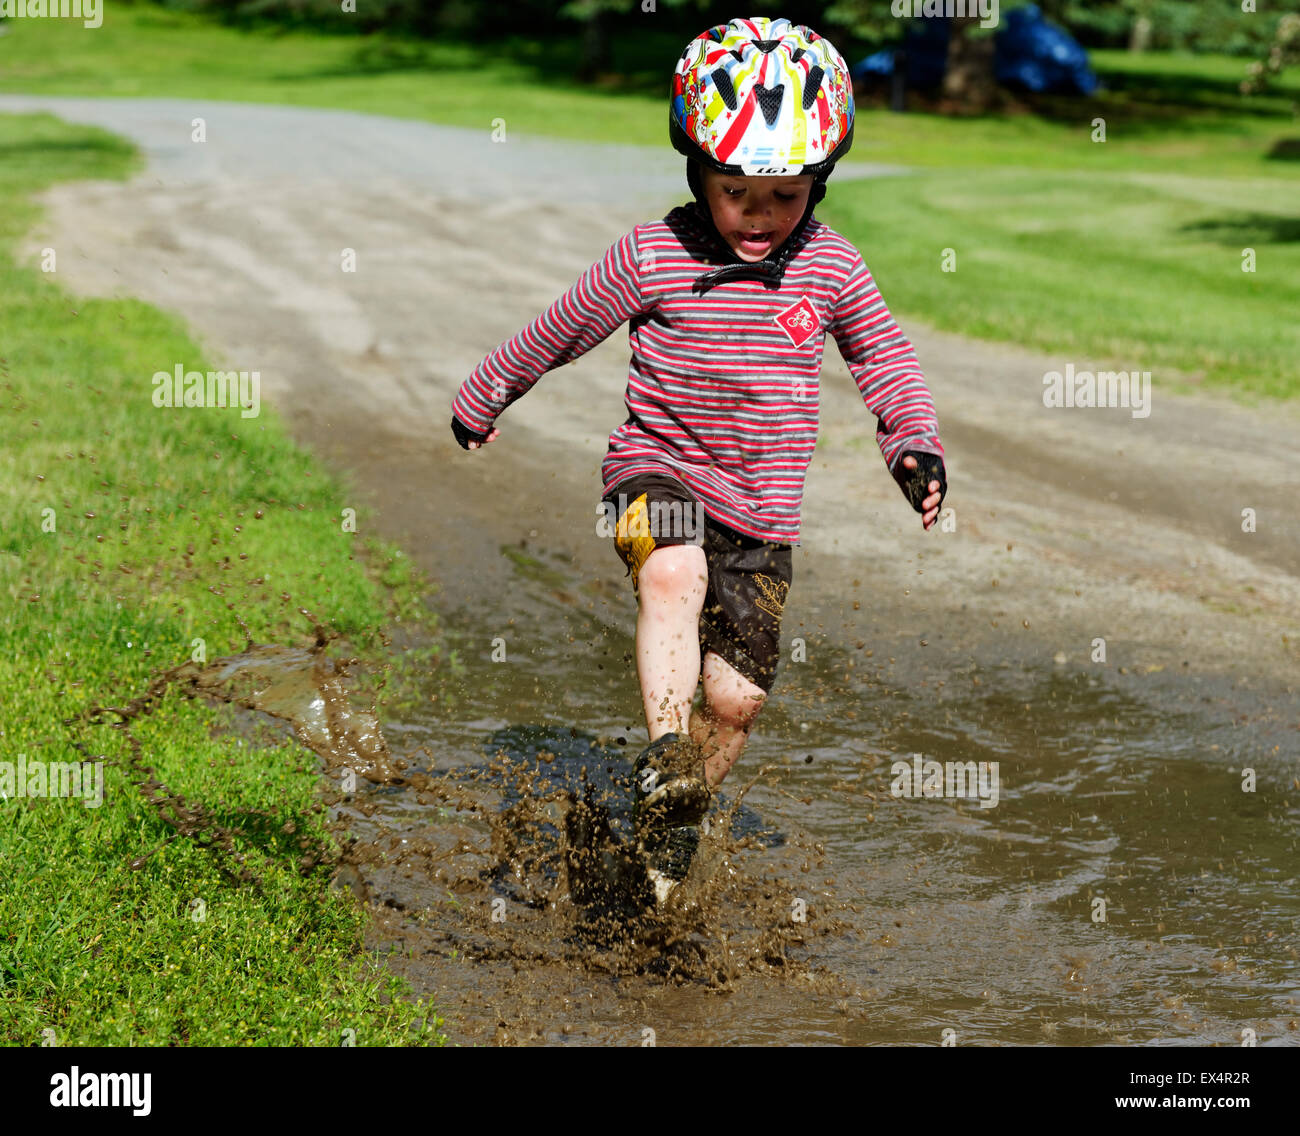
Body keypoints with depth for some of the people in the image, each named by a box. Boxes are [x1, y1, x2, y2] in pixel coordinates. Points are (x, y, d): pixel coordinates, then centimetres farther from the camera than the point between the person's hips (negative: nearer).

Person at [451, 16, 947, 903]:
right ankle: (666, 755, -34)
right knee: (674, 574, -38)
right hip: (660, 470, -3)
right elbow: (561, 331, 4)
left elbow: (885, 358, 10)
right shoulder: (652, 257, -10)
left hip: (763, 507, 3)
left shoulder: (831, 267, -3)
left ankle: (670, 841, 27)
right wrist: (482, 400, 17)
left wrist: (916, 444, -8)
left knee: (736, 699, 3)